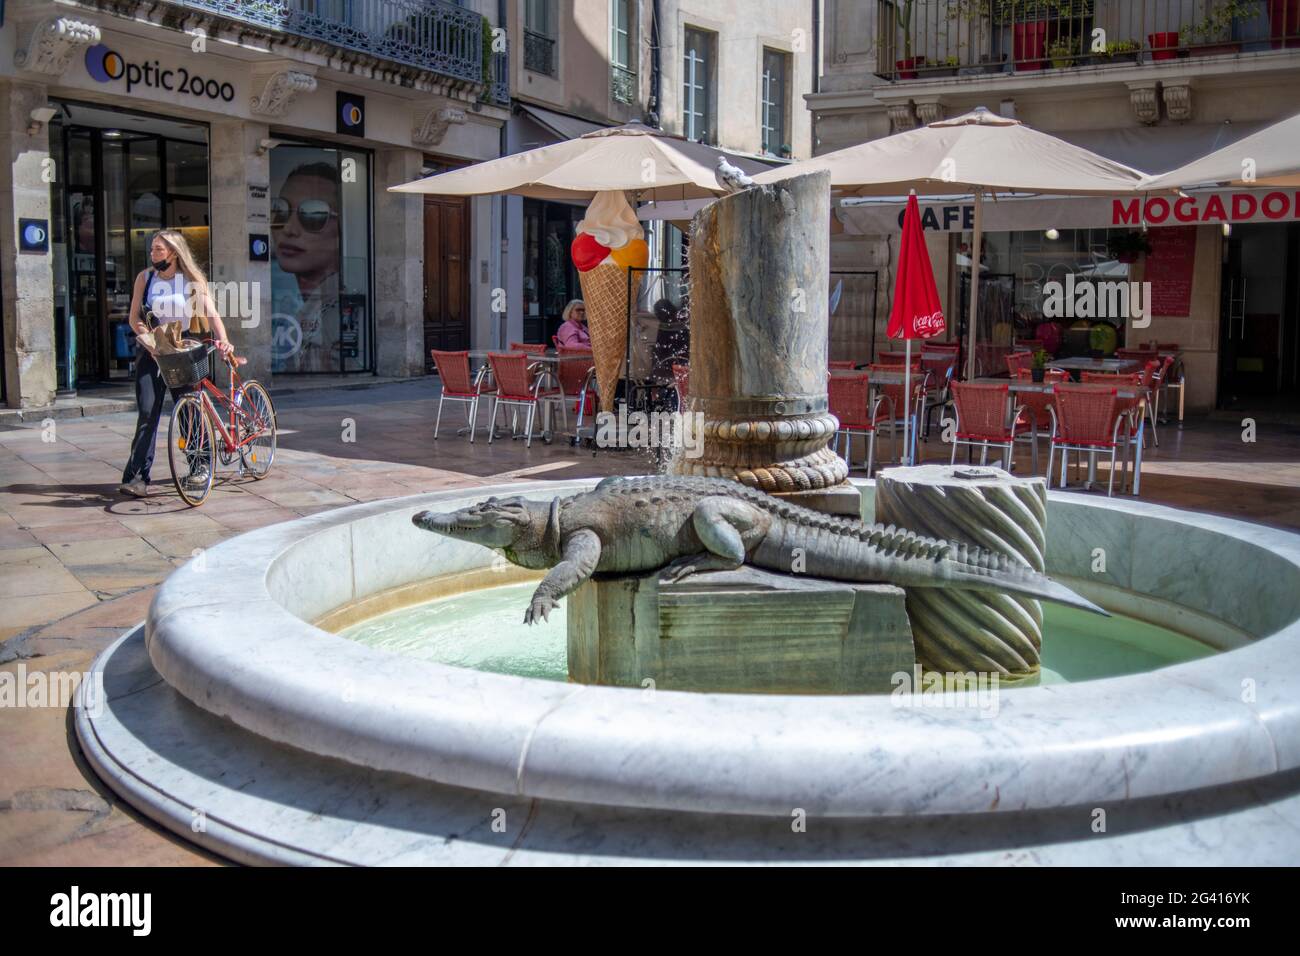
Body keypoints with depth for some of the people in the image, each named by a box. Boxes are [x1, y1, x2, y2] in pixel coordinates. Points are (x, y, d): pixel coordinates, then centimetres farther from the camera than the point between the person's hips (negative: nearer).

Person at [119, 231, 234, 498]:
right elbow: (134, 317, 5)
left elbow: (211, 314, -7)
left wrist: (223, 340, -25)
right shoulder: (145, 277, 5)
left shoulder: (192, 280, 1)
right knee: (147, 413, -9)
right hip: (150, 351, 1)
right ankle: (138, 475, -10)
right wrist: (150, 336, -14)